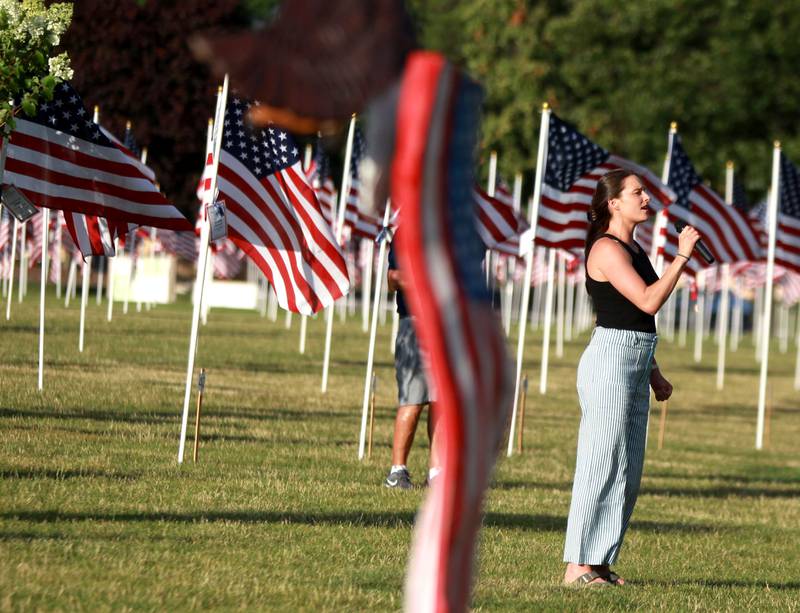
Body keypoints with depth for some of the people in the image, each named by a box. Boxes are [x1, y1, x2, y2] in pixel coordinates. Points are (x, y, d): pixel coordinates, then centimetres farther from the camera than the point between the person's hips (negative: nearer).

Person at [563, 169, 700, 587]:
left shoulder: (632, 249, 18)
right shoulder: (607, 250, -12)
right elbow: (649, 301, -22)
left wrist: (653, 372, 23)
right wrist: (682, 256, -17)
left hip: (635, 364, 10)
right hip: (610, 360, -10)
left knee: (628, 471, 9)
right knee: (601, 464, -10)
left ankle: (600, 562, 12)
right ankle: (577, 566, -9)